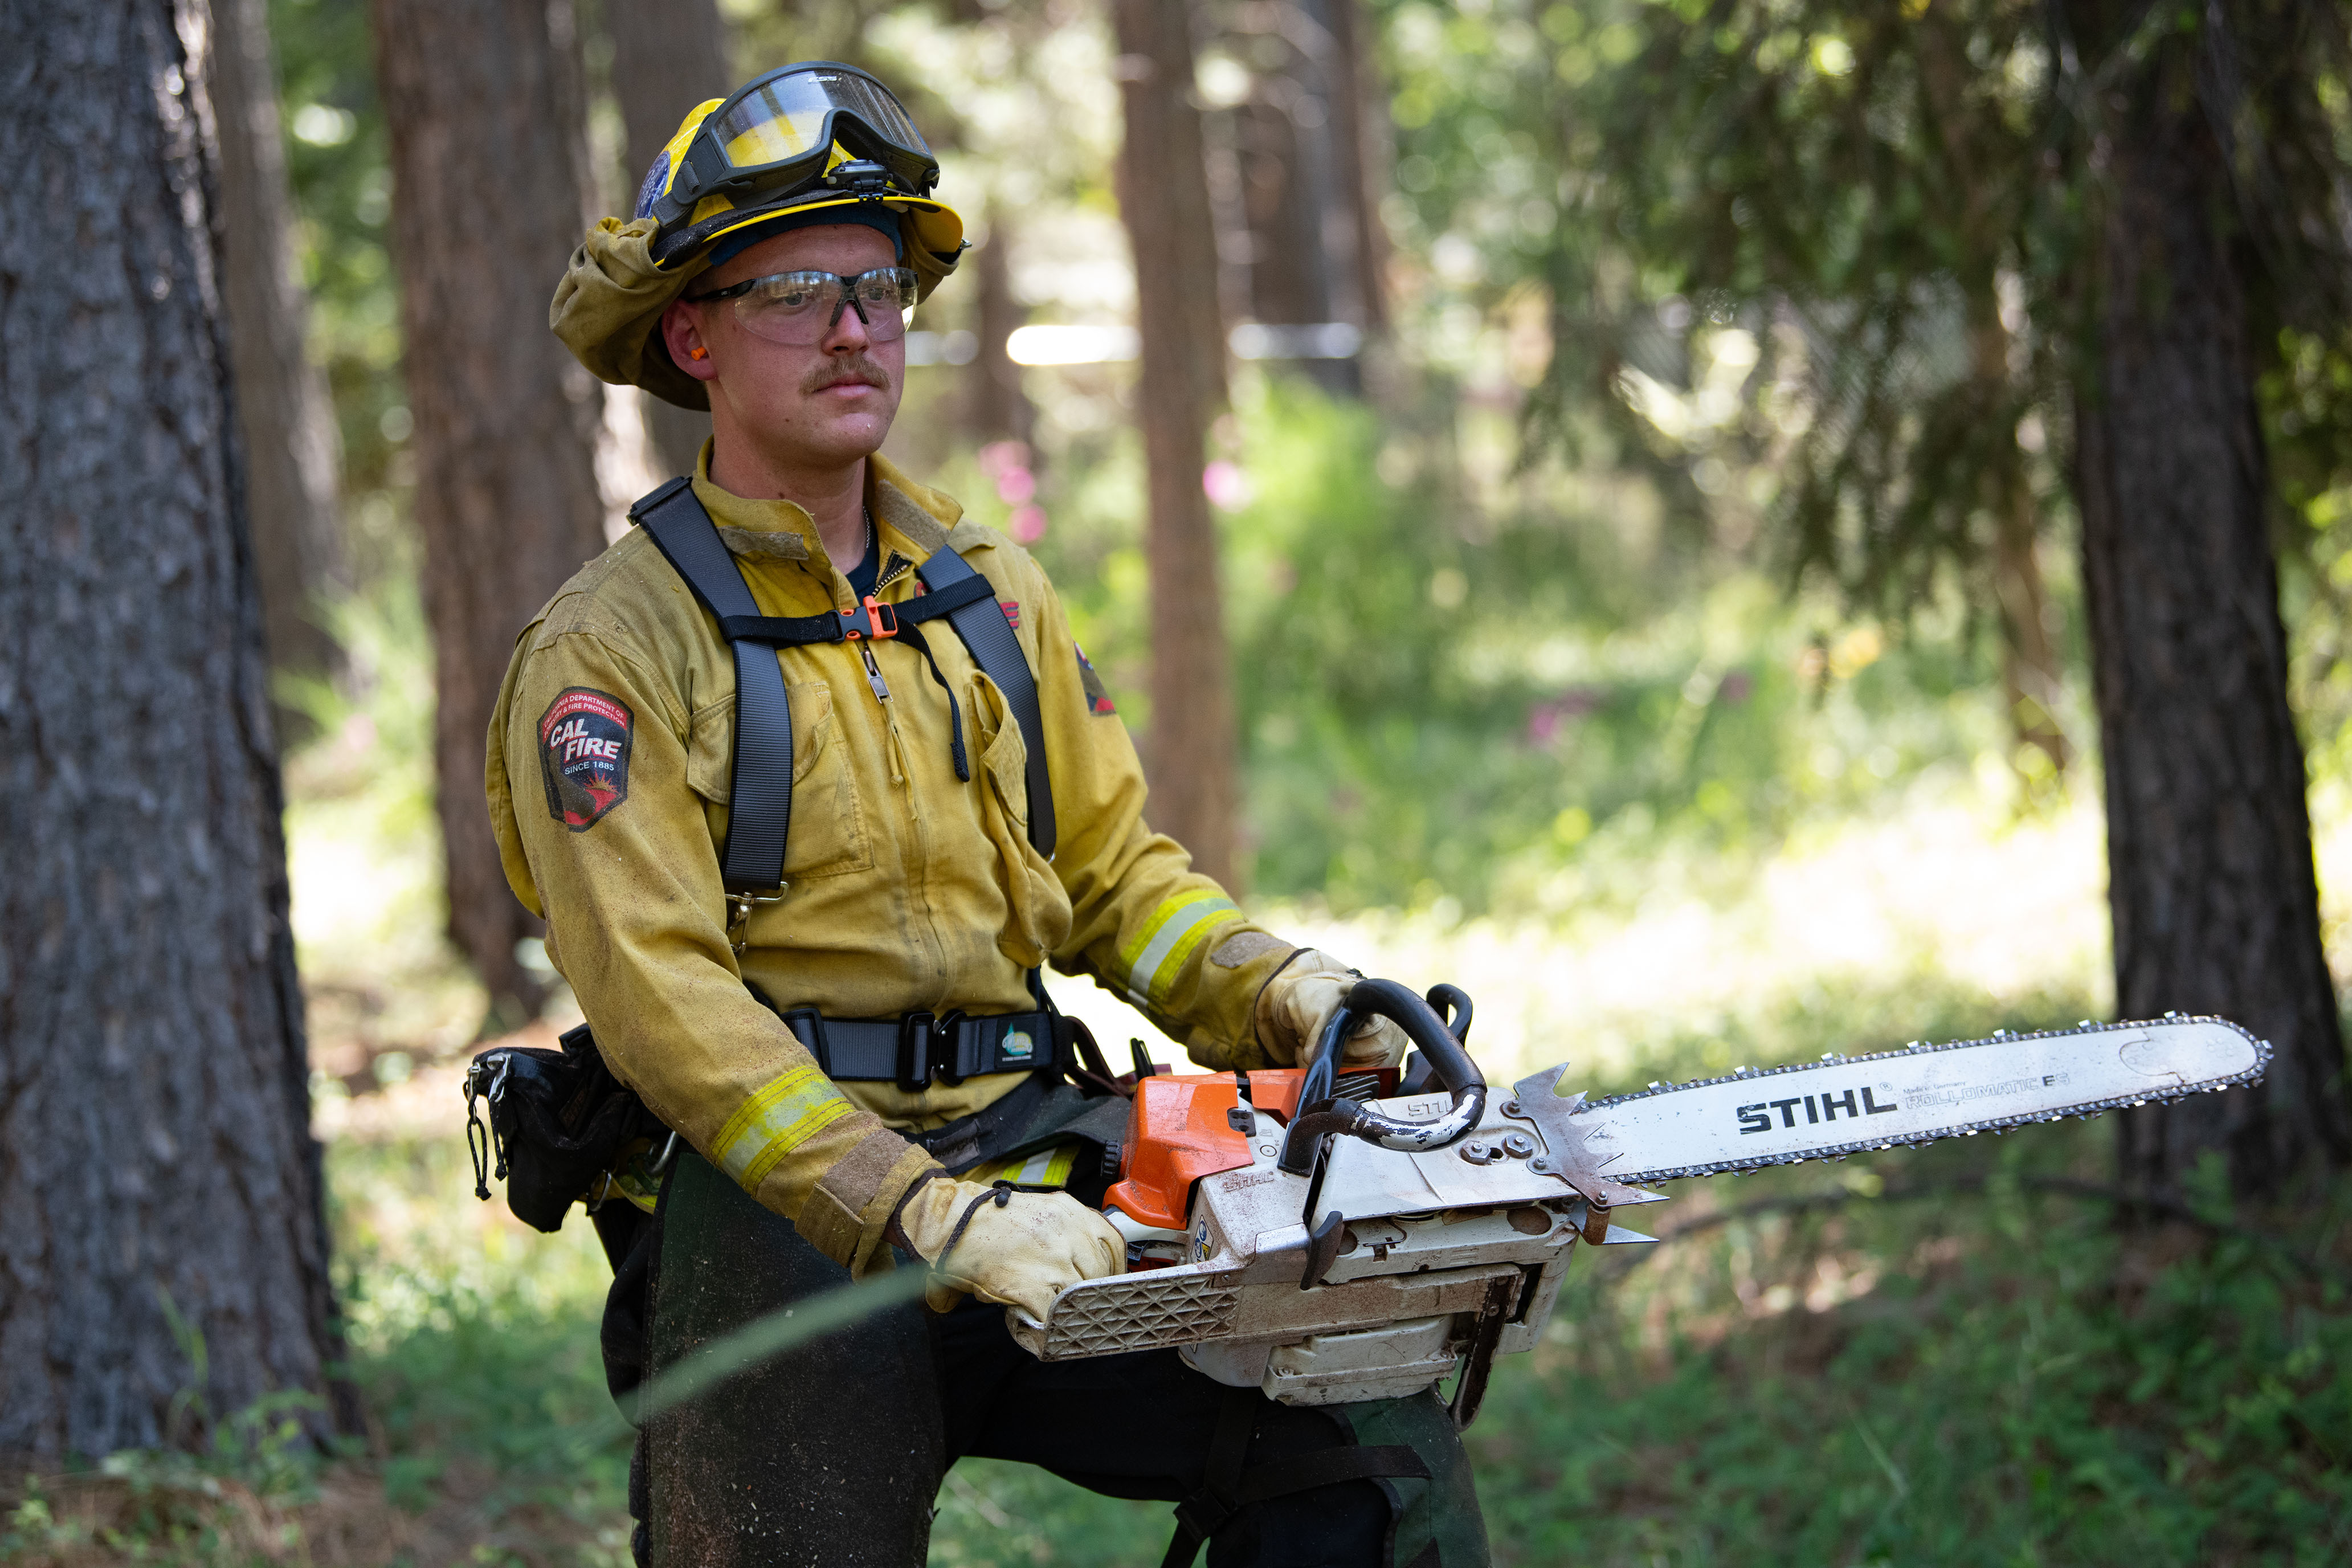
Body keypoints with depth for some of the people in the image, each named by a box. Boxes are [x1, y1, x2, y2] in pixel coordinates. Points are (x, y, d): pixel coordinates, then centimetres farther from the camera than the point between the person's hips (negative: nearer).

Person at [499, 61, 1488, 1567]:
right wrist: (927, 1219, -25)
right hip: (774, 1203, -4)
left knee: (1374, 1441, -12)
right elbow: (664, 1003, -15)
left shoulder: (989, 591, 15)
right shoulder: (609, 652, -5)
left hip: (1029, 1167, 4)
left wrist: (1282, 995, -4)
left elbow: (1114, 870, 18)